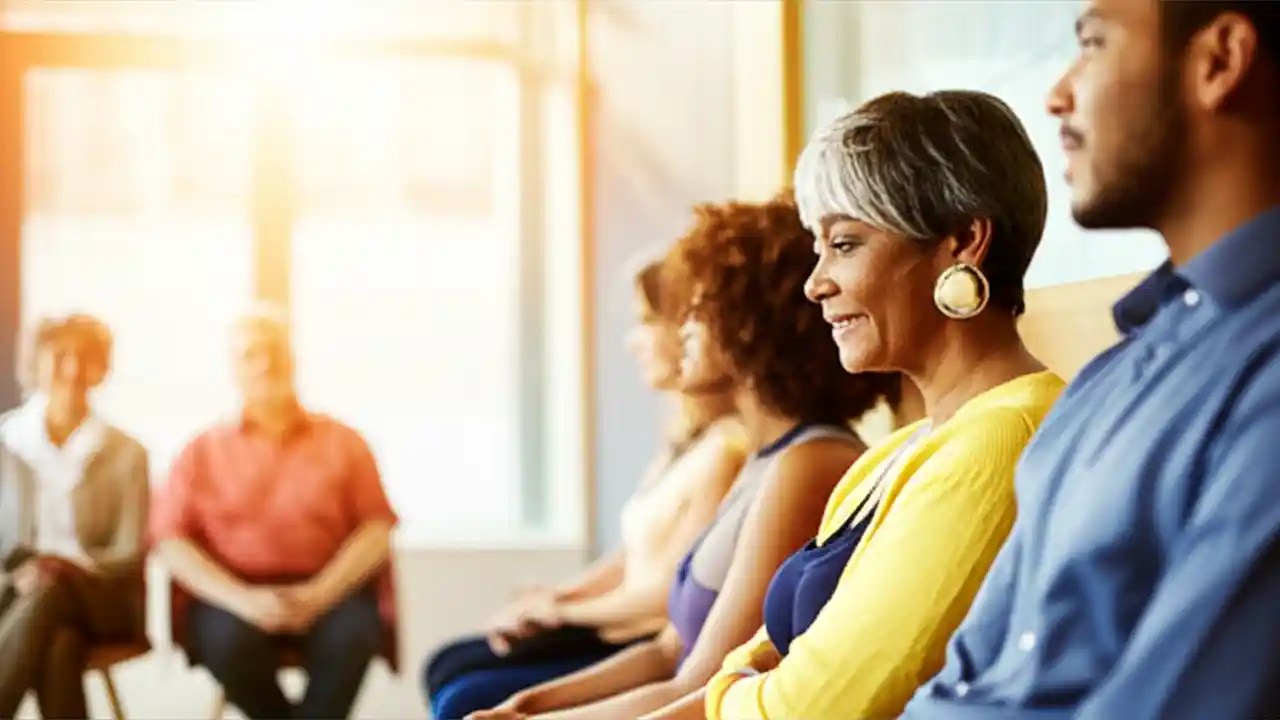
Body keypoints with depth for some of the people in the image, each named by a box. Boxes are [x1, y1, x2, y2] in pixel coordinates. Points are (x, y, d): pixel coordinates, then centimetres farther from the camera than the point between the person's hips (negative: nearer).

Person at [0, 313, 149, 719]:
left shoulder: (126, 453, 9)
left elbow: (130, 552, 2)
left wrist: (64, 568, -17)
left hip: (99, 601, 0)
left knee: (49, 593, -38)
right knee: (57, 649, -37)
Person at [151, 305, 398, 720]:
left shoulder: (342, 442, 13)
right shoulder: (204, 451, 12)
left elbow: (377, 530, 3)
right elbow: (169, 539, 1)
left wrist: (320, 593, -15)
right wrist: (242, 600, -16)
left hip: (327, 591, 0)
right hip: (234, 596, 0)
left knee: (351, 635, -33)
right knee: (229, 643, -33)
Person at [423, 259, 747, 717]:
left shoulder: (722, 448, -20)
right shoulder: (686, 435, 12)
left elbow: (669, 589, -19)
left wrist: (562, 609, -5)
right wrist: (555, 597, 3)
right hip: (623, 630, 10)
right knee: (448, 666, 10)